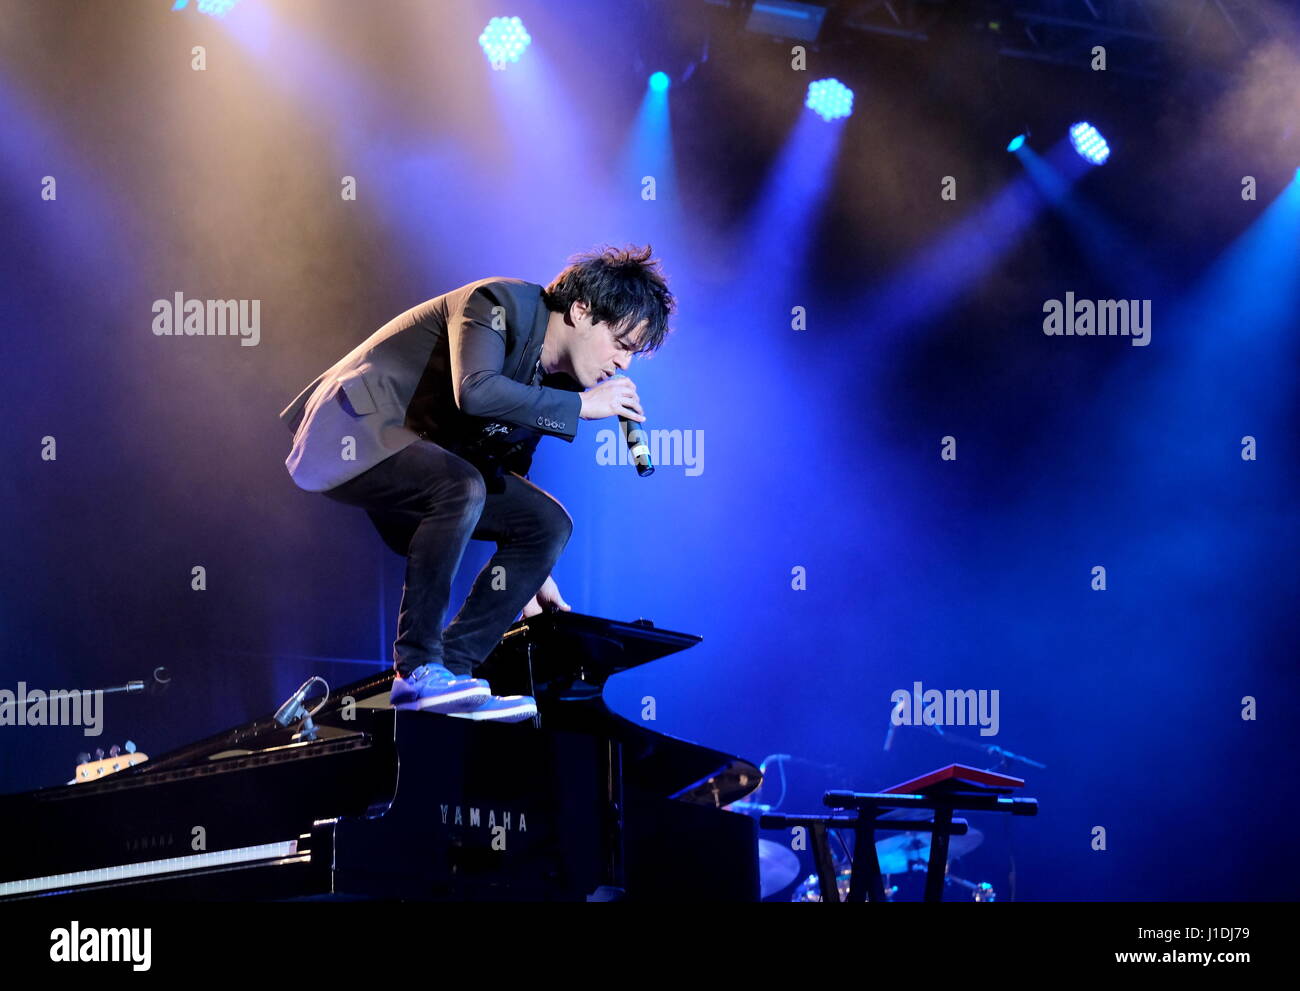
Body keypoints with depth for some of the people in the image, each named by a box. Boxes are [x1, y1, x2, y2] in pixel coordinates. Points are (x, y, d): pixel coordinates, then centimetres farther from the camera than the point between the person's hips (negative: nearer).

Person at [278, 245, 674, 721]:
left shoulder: (553, 380, 9)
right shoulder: (500, 303, -16)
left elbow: (508, 463, 20)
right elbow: (475, 391, -35)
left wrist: (530, 572, 19)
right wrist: (581, 405, -26)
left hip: (431, 472, 9)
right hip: (355, 433, -9)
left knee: (548, 522, -1)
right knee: (461, 488, -34)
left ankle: (453, 669, -5)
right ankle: (417, 670, -24)